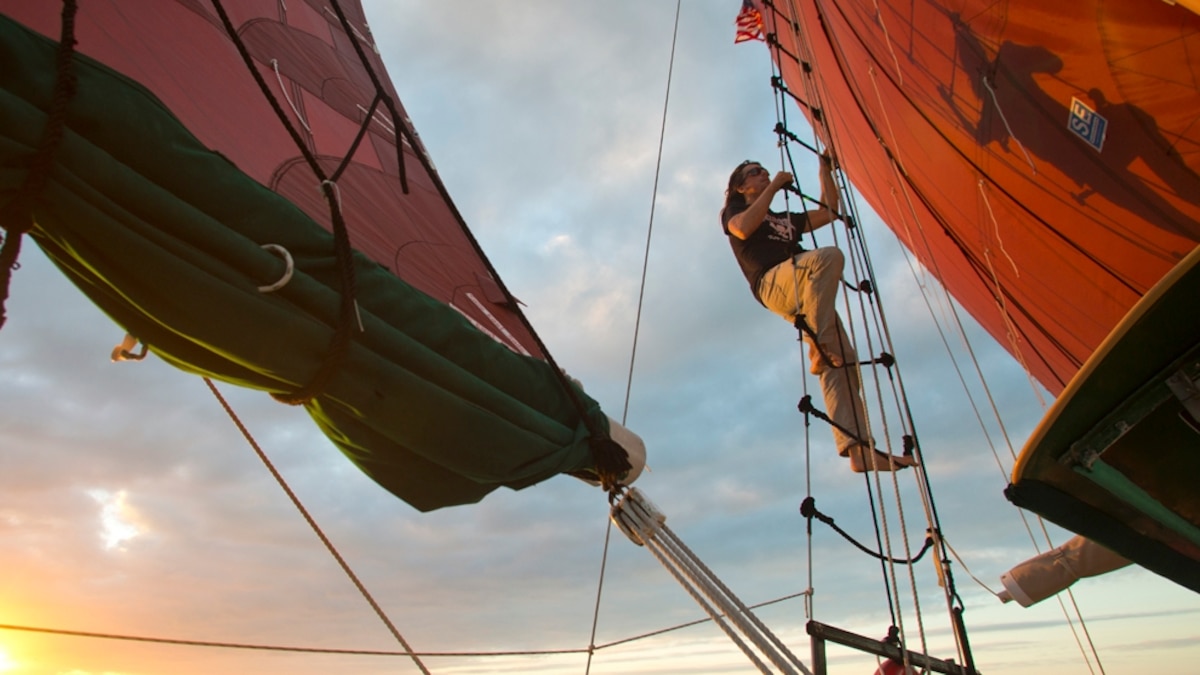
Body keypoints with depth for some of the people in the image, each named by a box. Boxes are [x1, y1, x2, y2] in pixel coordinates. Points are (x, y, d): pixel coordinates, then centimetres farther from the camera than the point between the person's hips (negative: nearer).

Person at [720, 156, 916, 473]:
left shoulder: (785, 219, 39)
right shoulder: (734, 210, 21)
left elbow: (828, 213, 34)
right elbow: (743, 228, -4)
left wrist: (825, 169, 32)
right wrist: (773, 187, 3)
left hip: (810, 297, 6)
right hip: (772, 283, -6)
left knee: (842, 359, -12)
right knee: (829, 256, -33)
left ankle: (859, 449, -18)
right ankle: (818, 345, -32)